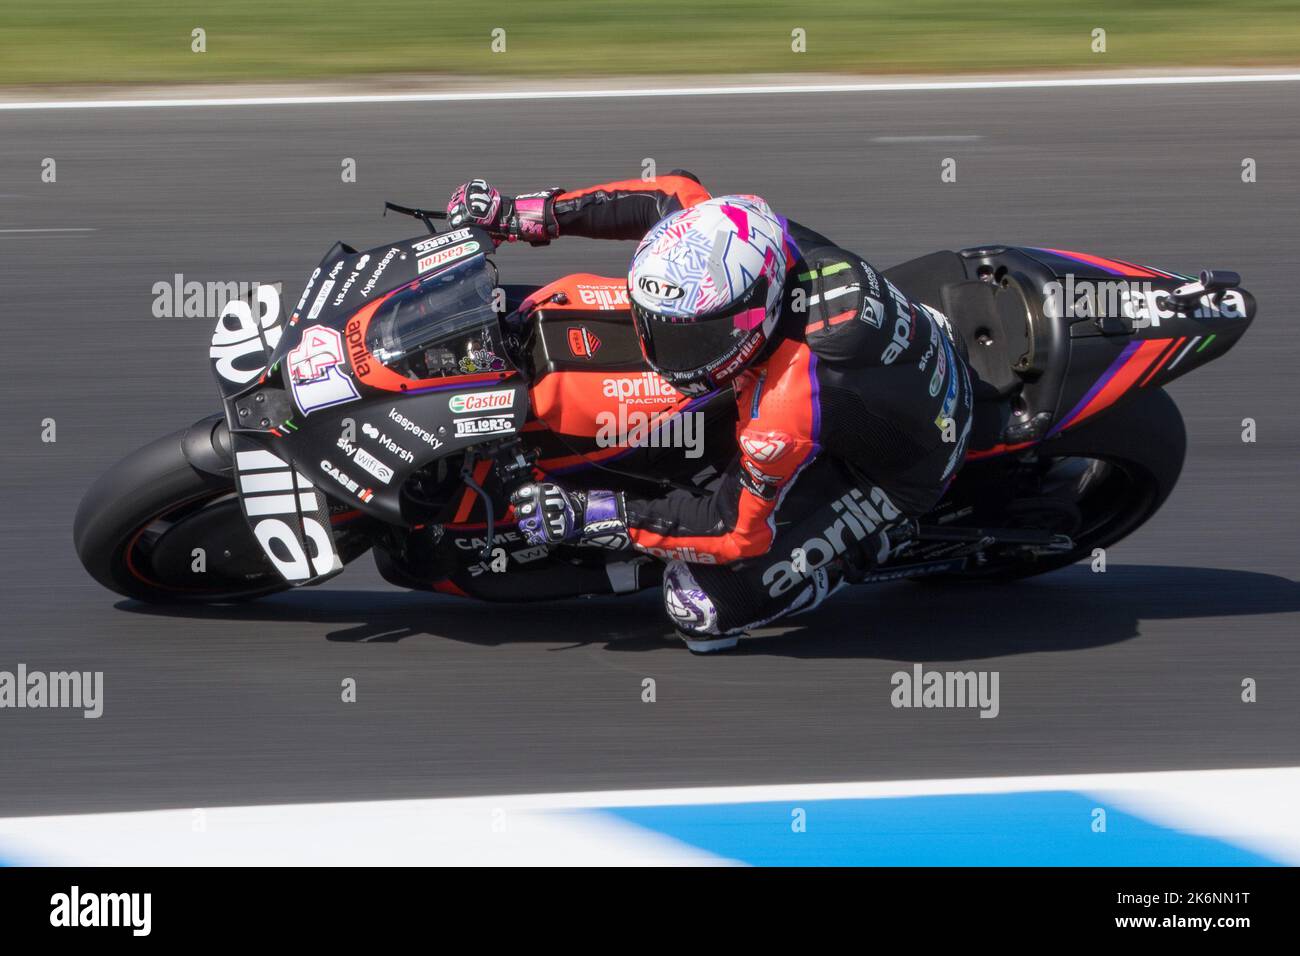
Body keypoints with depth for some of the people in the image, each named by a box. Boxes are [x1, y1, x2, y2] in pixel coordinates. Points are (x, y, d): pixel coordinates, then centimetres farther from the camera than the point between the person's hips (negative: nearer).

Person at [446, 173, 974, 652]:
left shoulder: (787, 406, -42)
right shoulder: (748, 238, -25)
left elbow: (738, 528, -28)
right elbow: (676, 194, -5)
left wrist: (591, 516, -29)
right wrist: (525, 213, -8)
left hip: (887, 473, -7)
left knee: (703, 604, -14)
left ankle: (855, 548, 5)